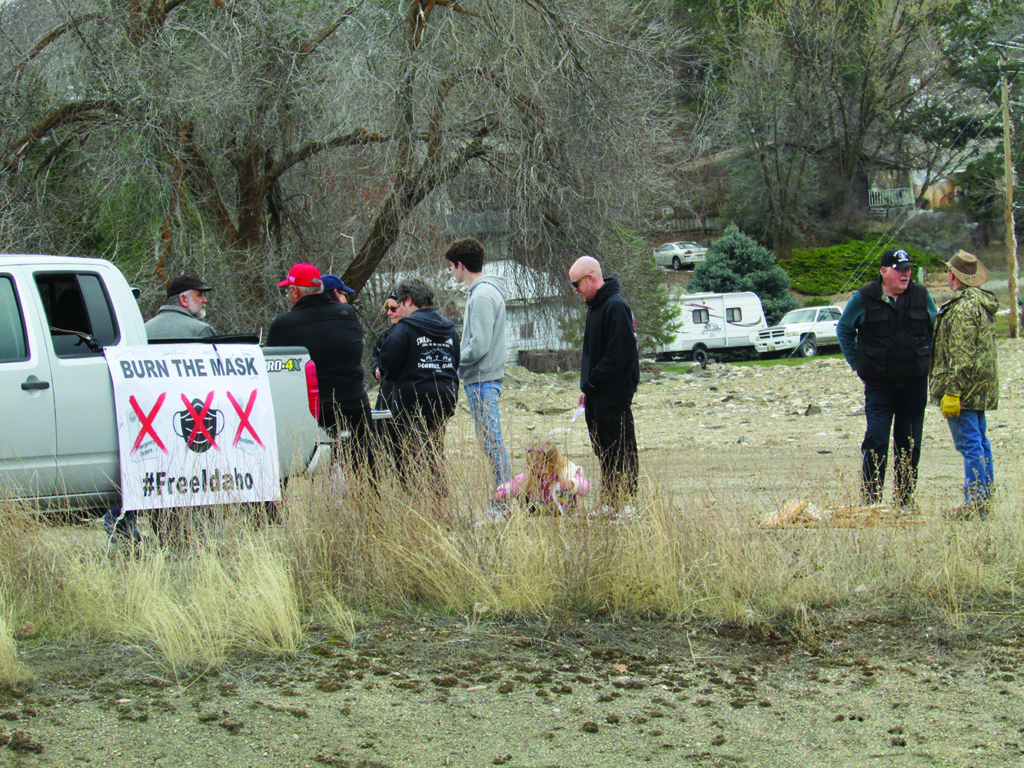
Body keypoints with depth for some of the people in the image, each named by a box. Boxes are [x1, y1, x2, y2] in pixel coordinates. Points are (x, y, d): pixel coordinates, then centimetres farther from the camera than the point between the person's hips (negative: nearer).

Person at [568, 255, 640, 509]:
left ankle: (622, 504, -1)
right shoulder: (596, 306, 16)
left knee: (619, 450, -5)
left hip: (614, 394, -10)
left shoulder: (616, 307, -16)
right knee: (603, 450, 13)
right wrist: (587, 388, 13)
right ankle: (609, 504, 19)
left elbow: (618, 355, -21)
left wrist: (591, 383, -16)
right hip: (597, 394, 10)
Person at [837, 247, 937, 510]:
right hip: (879, 385, -3)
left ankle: (905, 499, 15)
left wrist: (929, 361, 8)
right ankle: (870, 500, -1)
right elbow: (844, 330, 9)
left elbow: (935, 329, 17)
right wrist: (858, 365, 5)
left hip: (915, 382, 3)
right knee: (876, 441, -7)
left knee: (910, 444, 6)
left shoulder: (921, 296, 4)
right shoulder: (864, 298, -3)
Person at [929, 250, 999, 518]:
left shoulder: (963, 307, -18)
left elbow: (962, 356, -23)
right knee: (980, 442, 14)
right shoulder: (982, 303, 15)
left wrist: (952, 391, -22)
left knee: (969, 444, -9)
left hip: (965, 386, -10)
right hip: (982, 388, 10)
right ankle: (984, 497, 19)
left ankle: (975, 503, -10)